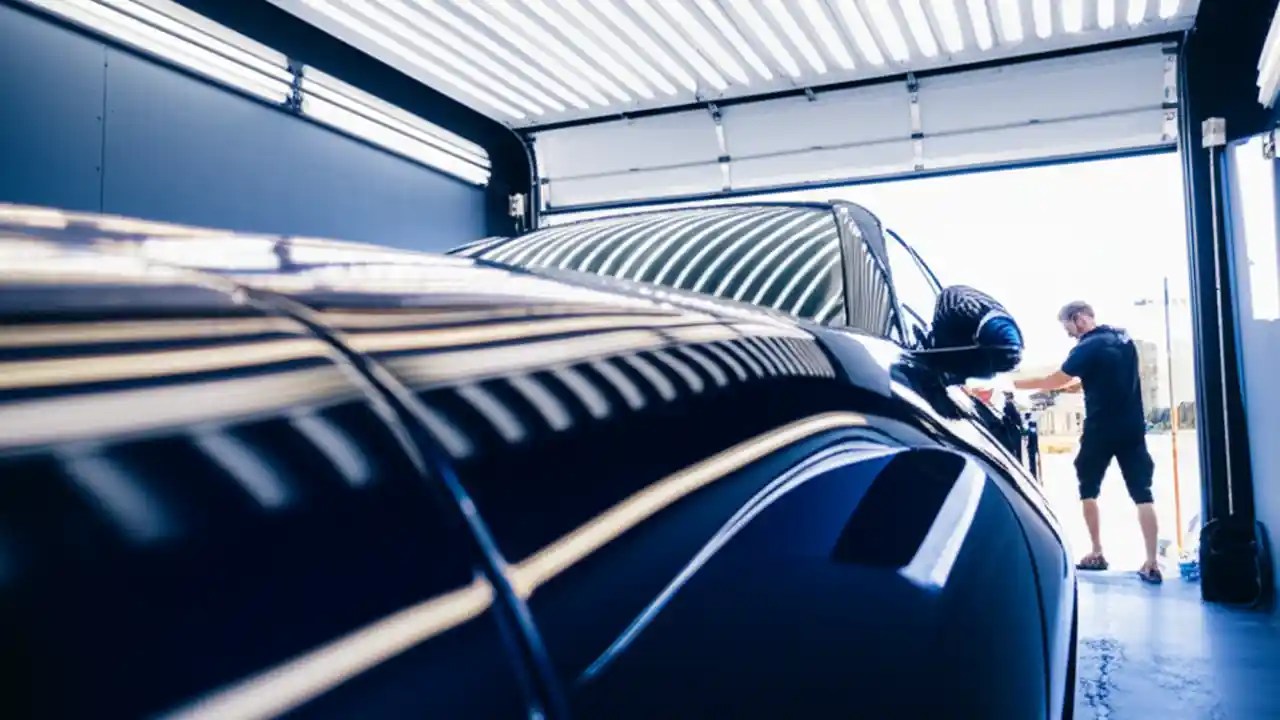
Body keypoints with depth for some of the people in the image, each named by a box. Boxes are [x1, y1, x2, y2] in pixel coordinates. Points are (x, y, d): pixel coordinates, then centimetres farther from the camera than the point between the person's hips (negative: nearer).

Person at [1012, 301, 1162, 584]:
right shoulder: (1124, 338, 10)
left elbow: (1053, 382, -13)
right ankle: (1152, 564, -2)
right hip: (1133, 428, 6)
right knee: (1142, 494, 2)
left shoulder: (1088, 347, -14)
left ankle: (1097, 554, 15)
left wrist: (1012, 383, -6)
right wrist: (1077, 384, 14)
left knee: (1088, 490, 12)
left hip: (1101, 429, -6)